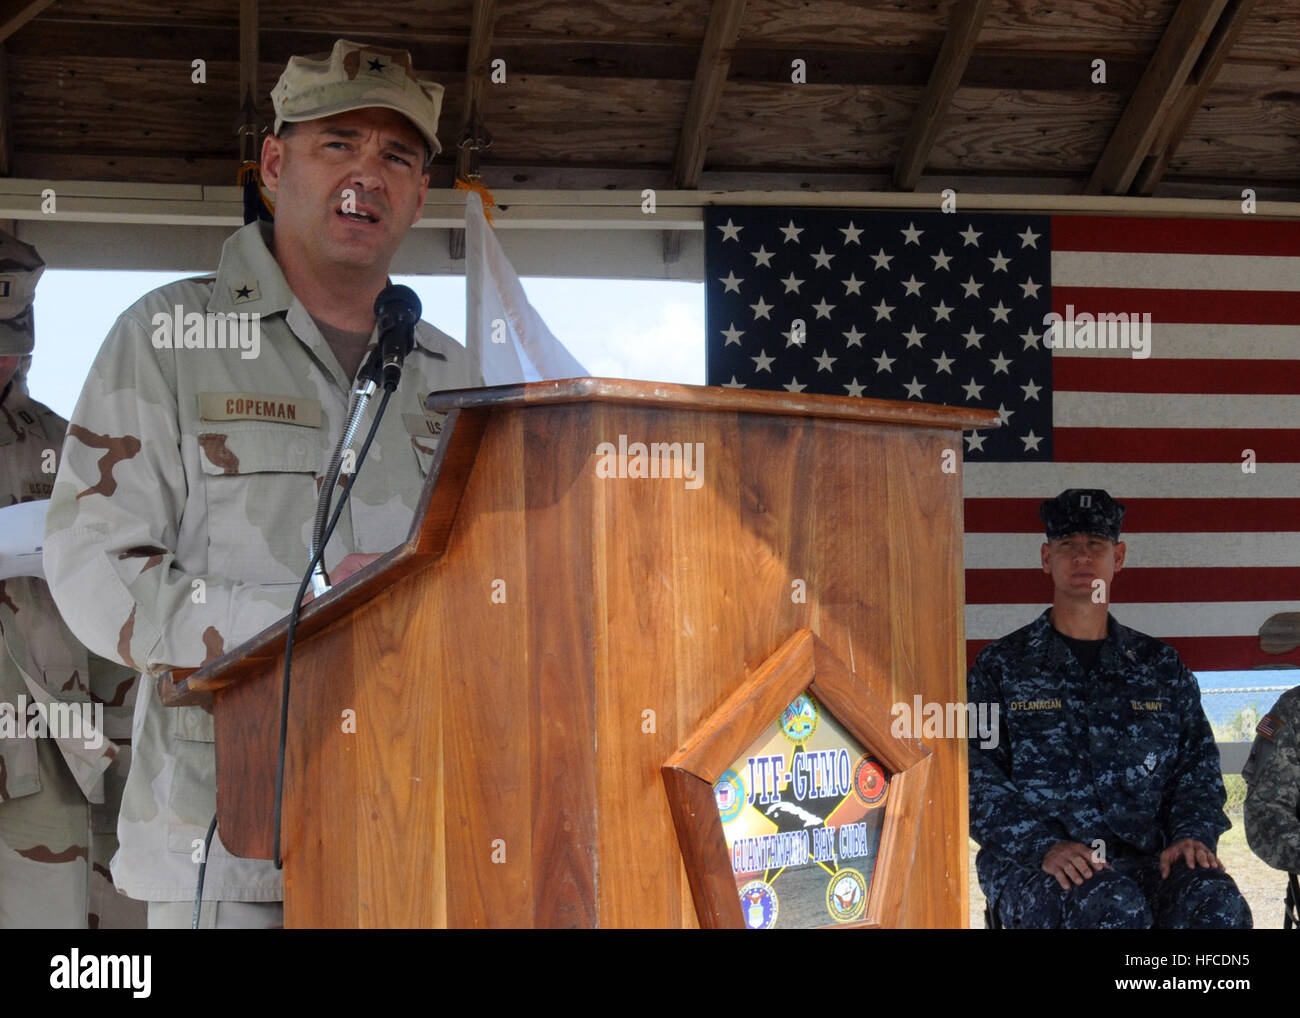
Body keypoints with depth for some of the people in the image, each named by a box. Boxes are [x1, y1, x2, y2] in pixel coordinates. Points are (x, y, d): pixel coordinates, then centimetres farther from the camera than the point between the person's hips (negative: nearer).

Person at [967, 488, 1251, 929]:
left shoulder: (1161, 666, 20)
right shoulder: (1000, 666, 10)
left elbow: (1198, 766, 18)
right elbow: (978, 779, 0)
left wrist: (1192, 834, -4)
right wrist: (1044, 846, -17)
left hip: (1143, 858, 3)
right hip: (1030, 864, -3)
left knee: (1217, 901, -30)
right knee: (1116, 907, -36)